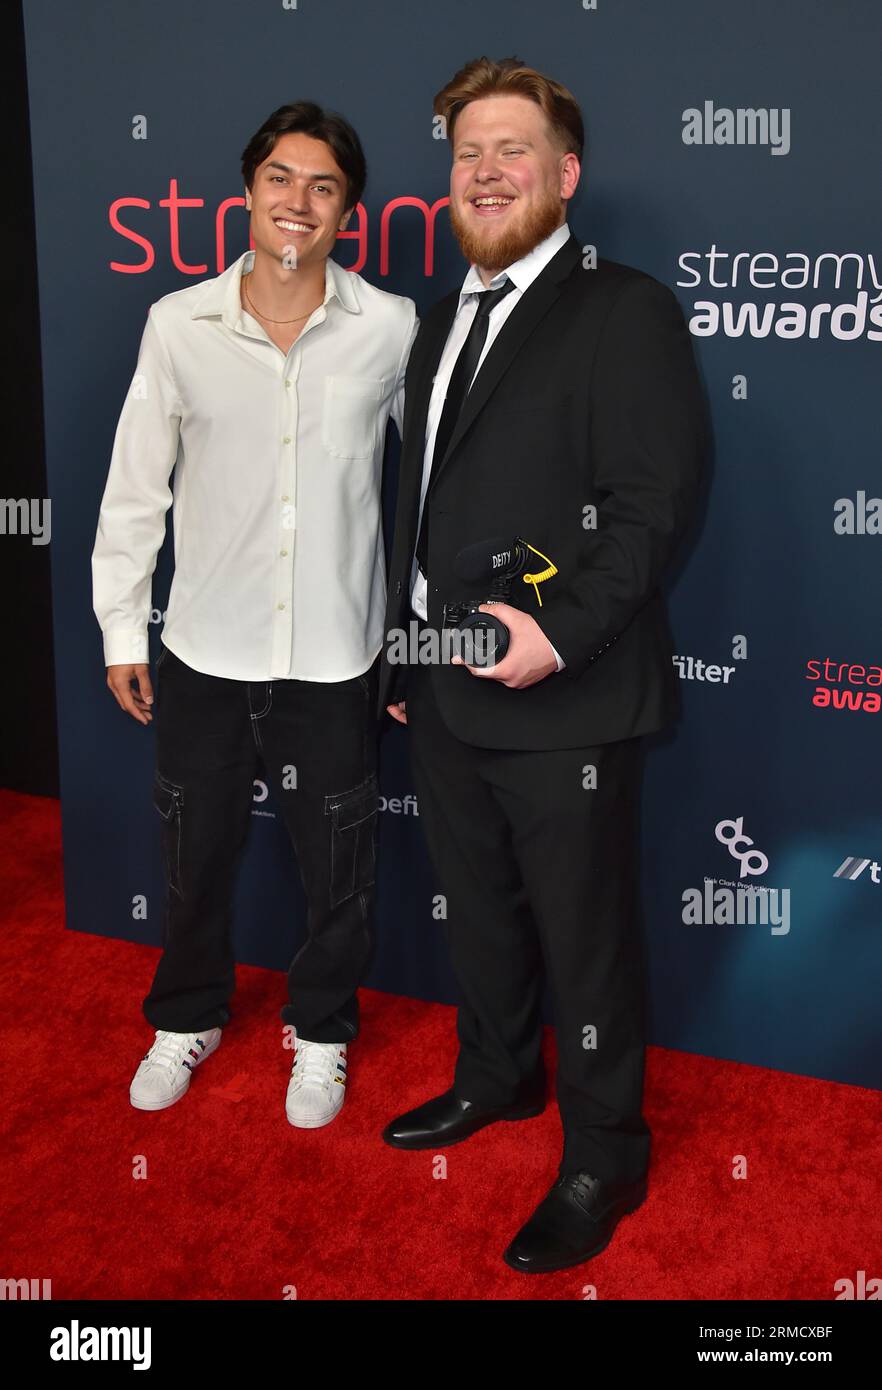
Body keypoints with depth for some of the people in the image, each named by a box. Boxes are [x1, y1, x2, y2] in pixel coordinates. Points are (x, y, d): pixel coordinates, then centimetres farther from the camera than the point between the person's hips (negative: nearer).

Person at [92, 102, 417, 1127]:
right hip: (203, 649, 1)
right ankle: (188, 1017, 43)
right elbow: (135, 486, 3)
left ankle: (321, 1032, 39)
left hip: (333, 657, -1)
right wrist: (120, 628, 4)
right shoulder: (178, 324, -3)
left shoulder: (390, 328, -6)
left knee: (337, 868, 13)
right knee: (195, 854, 17)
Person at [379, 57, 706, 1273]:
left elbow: (658, 501, -16)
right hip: (446, 693, 8)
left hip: (563, 703, -7)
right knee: (478, 910, 21)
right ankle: (497, 1077, 43)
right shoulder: (444, 321, 16)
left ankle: (605, 1153, 24)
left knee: (585, 936, 5)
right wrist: (403, 650, 18)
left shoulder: (625, 312, -8)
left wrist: (558, 630, -25)